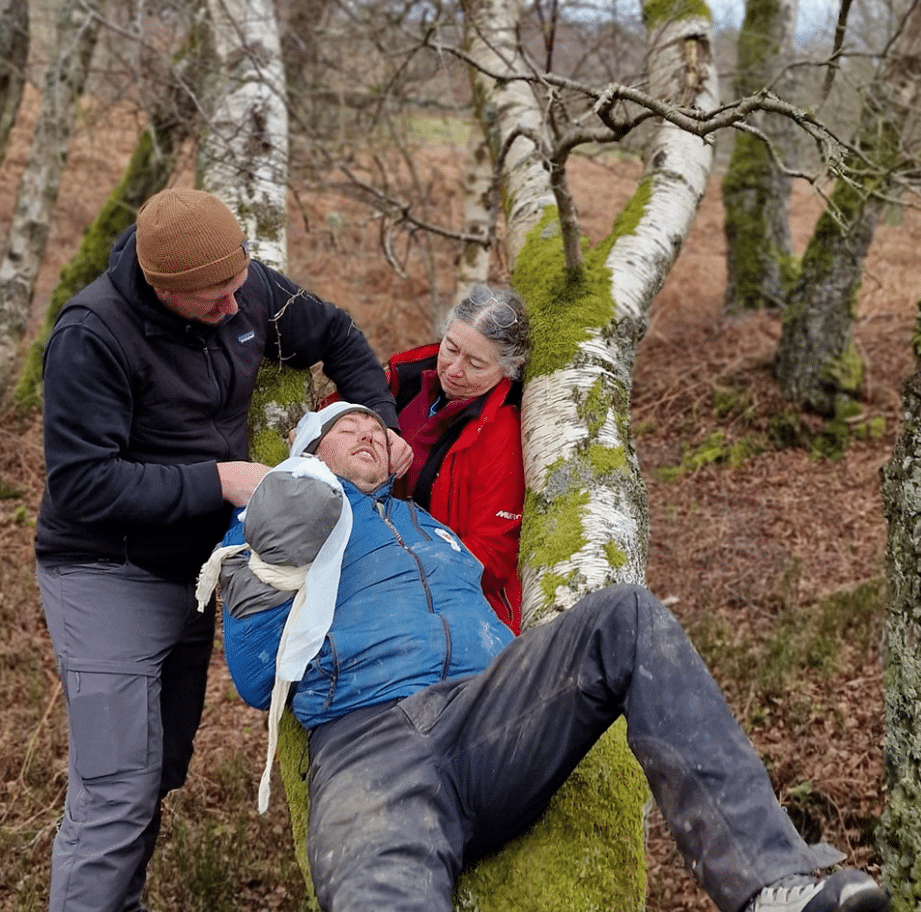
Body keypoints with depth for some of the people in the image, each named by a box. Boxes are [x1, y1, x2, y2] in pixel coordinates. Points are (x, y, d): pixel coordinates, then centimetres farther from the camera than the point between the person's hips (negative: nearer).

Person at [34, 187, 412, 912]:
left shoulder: (249, 288, -5)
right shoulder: (92, 336, -24)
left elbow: (336, 336, 14)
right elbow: (83, 484, -25)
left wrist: (381, 419, 1)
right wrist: (218, 480, -26)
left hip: (191, 571, 7)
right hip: (108, 575, -7)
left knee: (163, 770, 16)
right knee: (118, 791, -11)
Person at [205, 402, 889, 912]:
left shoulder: (433, 530, 40)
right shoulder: (282, 518, 25)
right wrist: (273, 559, 9)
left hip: (487, 712, 5)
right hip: (368, 742, -4)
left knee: (627, 616, -22)